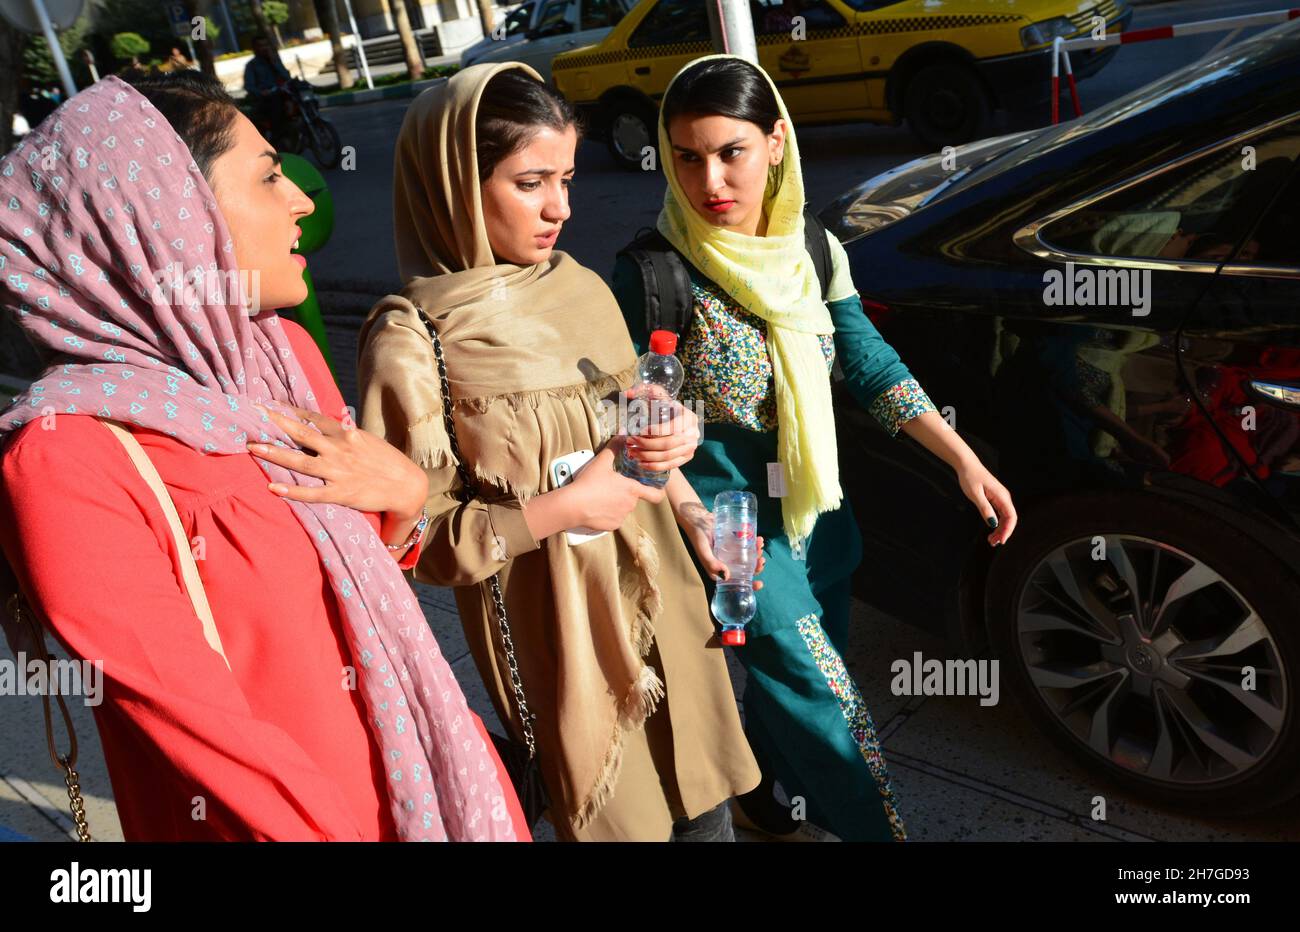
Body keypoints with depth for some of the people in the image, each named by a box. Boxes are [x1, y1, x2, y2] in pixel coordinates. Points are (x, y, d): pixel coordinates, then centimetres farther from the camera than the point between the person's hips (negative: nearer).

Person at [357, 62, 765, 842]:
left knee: (705, 808, 19)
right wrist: (561, 509, -21)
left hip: (662, 597, 5)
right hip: (559, 632, -5)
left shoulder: (582, 289, 2)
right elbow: (413, 537, -13)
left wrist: (674, 435, -3)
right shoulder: (412, 340, -15)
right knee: (624, 817, 12)